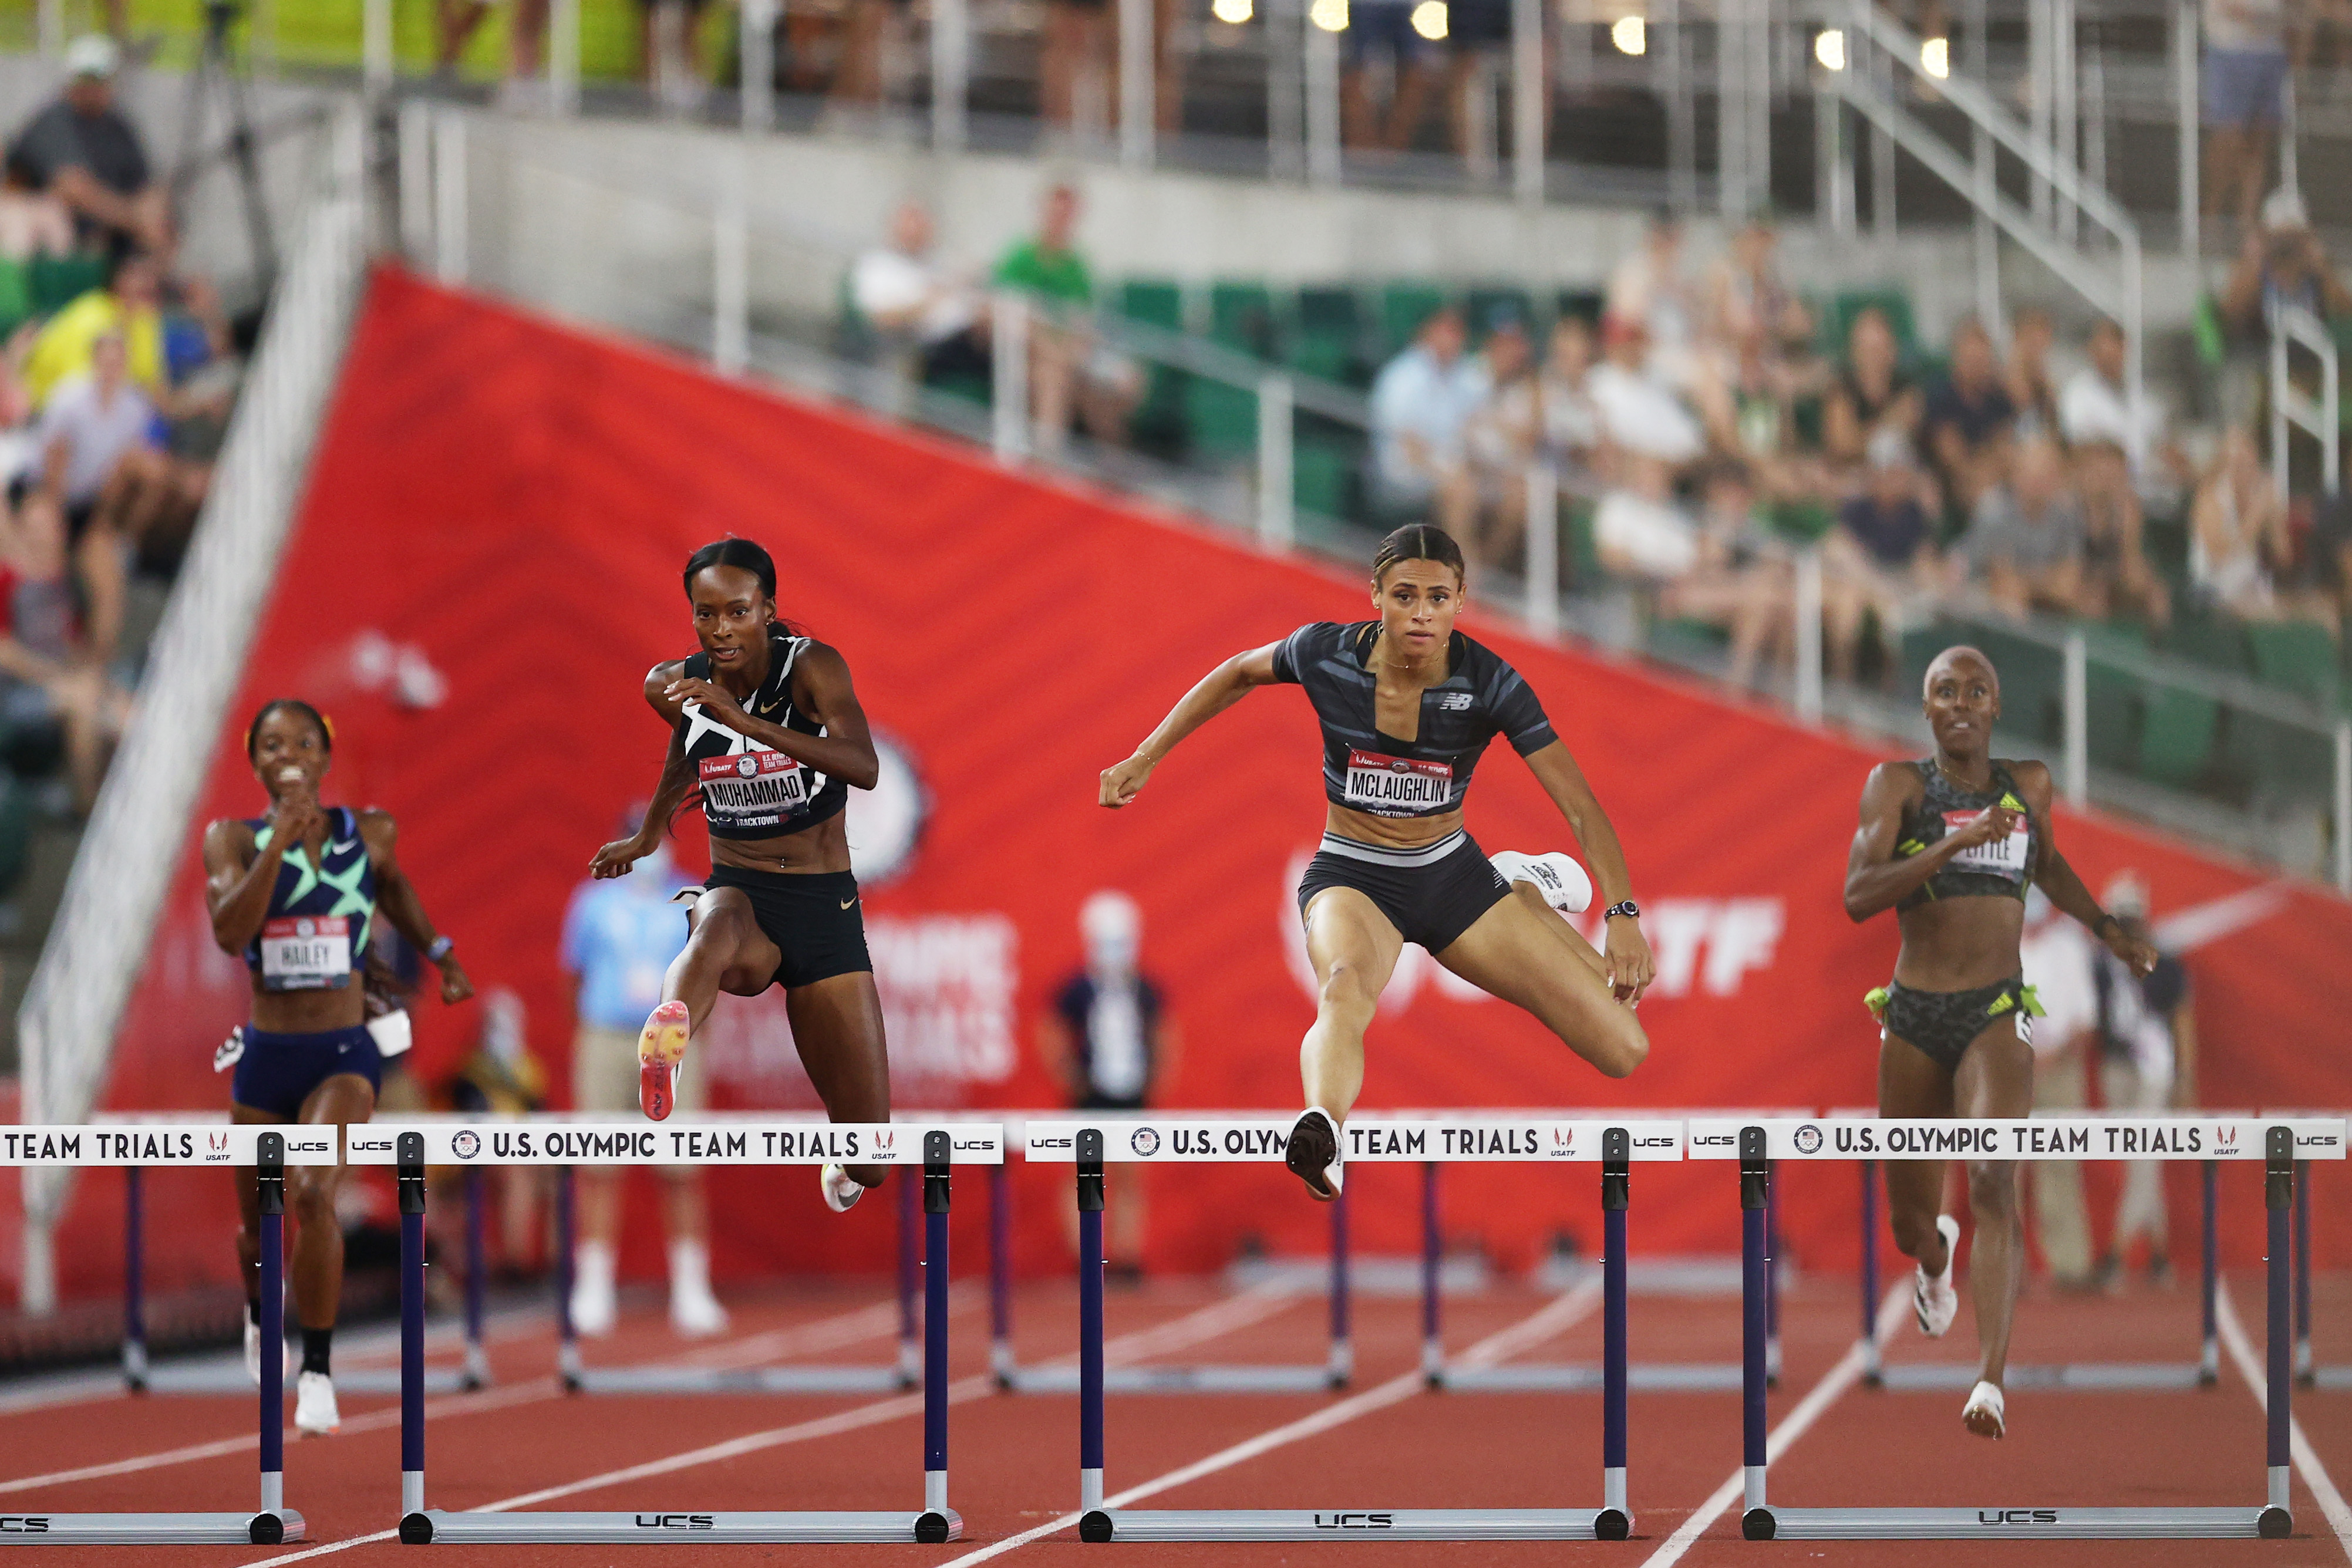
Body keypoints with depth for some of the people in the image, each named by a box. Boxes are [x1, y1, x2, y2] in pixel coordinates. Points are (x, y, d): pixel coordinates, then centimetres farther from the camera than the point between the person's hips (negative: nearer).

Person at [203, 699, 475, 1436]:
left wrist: (440, 953, 19)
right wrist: (280, 840, -25)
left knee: (314, 1192, -26)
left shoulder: (369, 833, 1)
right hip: (266, 1055, 1)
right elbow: (229, 931, -21)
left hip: (344, 1053, -1)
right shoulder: (235, 839, -4)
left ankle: (318, 1373, -17)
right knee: (260, 1225, 14)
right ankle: (260, 1313, 51)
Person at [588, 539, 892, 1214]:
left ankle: (843, 1160, 42)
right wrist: (649, 834, 37)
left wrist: (745, 721, -39)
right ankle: (664, 1044, -78)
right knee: (718, 930, -43)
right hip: (737, 894, 1)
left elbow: (864, 767, -31)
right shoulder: (673, 687, 0)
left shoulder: (813, 667, -12)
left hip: (825, 907, -1)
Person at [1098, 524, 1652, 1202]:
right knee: (1346, 986, -40)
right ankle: (1321, 1132, -73)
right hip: (1352, 876, -2)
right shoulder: (1326, 654, -14)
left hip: (1452, 876, 2)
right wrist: (1145, 759, 8)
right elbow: (1238, 675, 8)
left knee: (1626, 1052, -4)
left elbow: (1580, 807, -15)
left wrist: (1623, 915, -26)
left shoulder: (1491, 685, -16)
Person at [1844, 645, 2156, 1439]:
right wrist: (1956, 842, -24)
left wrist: (2106, 928, 21)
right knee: (1910, 1221, 11)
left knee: (1994, 1182, -24)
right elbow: (1859, 896, -16)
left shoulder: (2028, 785, 9)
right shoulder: (1898, 784, -1)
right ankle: (1937, 1259, 52)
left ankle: (1991, 1380, -33)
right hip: (1914, 1017, 0)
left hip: (1997, 1016, 0)